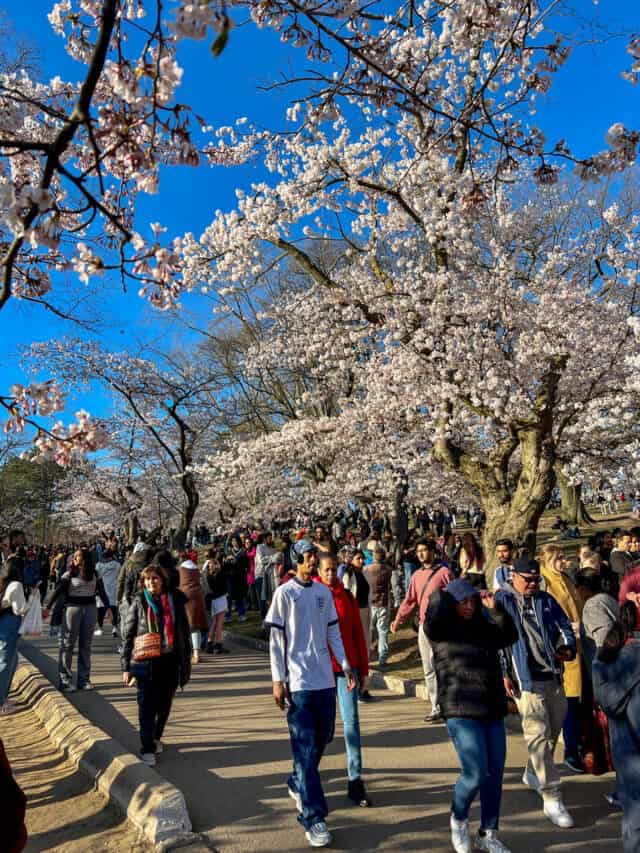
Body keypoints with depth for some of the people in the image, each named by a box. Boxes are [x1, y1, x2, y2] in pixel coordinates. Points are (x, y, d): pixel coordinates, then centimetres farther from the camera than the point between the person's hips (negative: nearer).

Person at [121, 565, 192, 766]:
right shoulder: (139, 603, -3)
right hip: (146, 663, -2)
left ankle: (156, 737, 37)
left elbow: (184, 631, 7)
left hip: (170, 661, 2)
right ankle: (147, 749, 10)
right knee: (147, 707, -1)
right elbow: (128, 635, 0)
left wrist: (186, 660, 6)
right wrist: (126, 667, -3)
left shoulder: (175, 600, 0)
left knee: (164, 705, 14)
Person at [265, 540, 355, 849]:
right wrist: (278, 680, -9)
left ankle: (297, 783, 39)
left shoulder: (324, 592, 7)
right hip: (298, 681, -5)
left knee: (323, 737, 15)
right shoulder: (284, 593, -8)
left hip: (325, 678, 5)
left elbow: (333, 632, 11)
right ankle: (313, 816, 7)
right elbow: (275, 639, -7)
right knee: (305, 746, -1)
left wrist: (345, 664, 3)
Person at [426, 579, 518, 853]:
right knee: (475, 773, -9)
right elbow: (433, 617, -25)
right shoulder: (440, 630, -6)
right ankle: (458, 820, 21)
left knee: (495, 775, 10)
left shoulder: (484, 627, 12)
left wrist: (496, 609, -4)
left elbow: (510, 635, 8)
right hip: (461, 711, -6)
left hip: (492, 710, 6)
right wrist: (440, 593, -8)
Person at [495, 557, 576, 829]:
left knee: (552, 732, 18)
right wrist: (503, 673, -12)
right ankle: (552, 798, 0)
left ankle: (533, 774, 41)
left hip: (554, 677, 6)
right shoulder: (501, 600, -5)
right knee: (538, 736, -9)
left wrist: (568, 648, -8)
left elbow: (565, 627, 14)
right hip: (525, 679, -6)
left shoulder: (547, 601, 11)